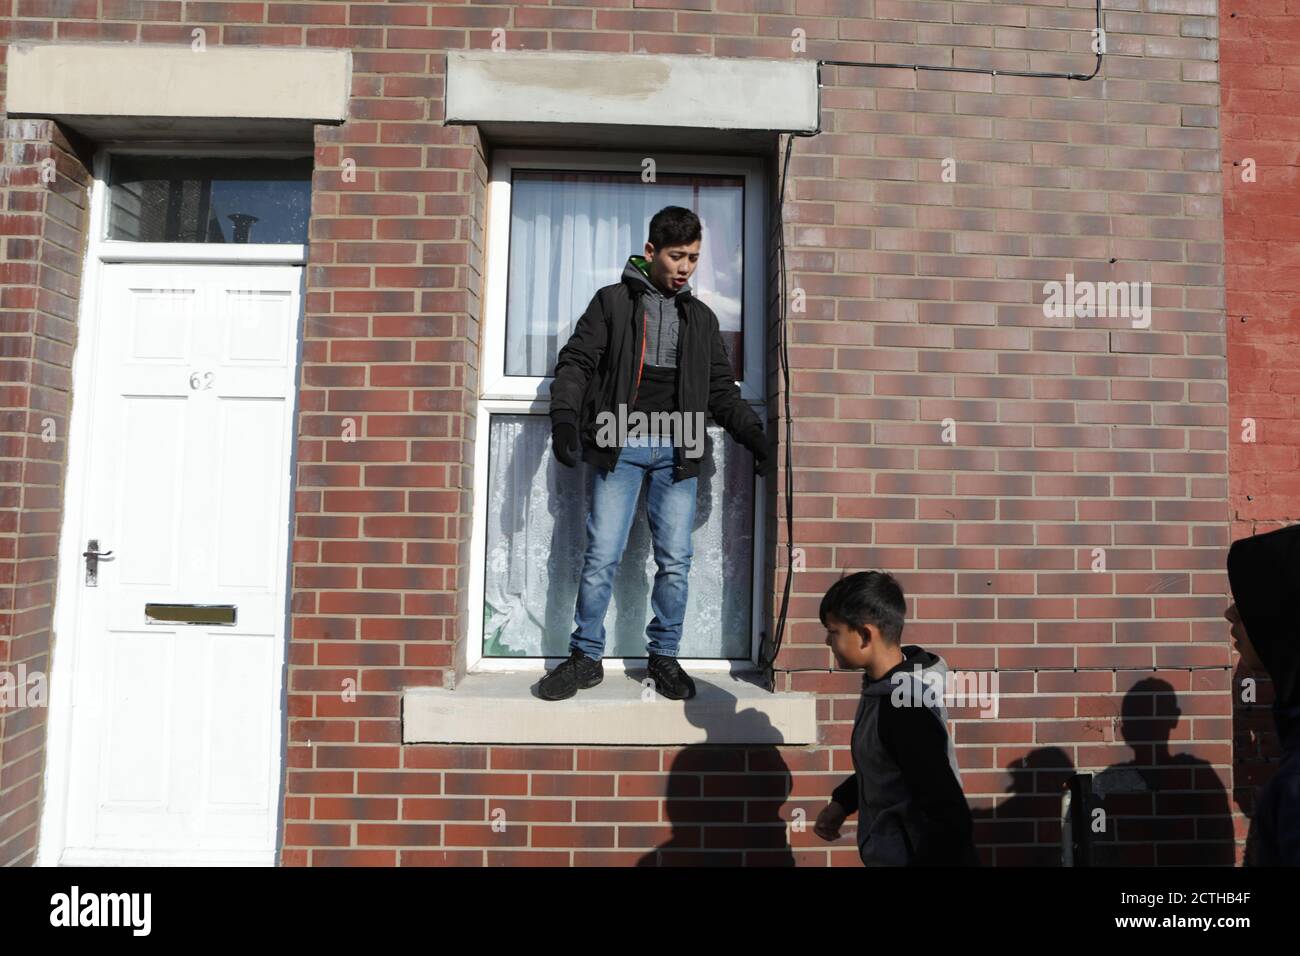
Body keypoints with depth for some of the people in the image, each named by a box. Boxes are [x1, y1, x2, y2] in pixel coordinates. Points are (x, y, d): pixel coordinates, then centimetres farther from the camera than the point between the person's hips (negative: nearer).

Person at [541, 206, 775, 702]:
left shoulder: (701, 317, 18)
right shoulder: (613, 300, 9)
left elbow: (722, 389, 17)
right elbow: (577, 362, 3)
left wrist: (754, 434, 4)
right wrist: (564, 416, -14)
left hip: (676, 450, 3)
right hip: (621, 445, -2)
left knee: (675, 561, 1)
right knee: (602, 557, -4)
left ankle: (664, 657, 17)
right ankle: (586, 656, 11)